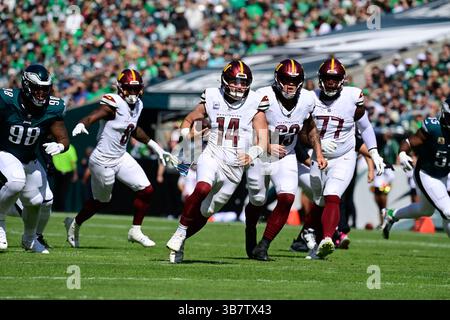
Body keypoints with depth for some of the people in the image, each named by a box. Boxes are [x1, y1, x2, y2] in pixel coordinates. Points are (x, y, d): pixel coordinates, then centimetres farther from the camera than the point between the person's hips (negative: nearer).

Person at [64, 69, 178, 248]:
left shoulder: (137, 105, 4)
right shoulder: (114, 105, -21)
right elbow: (92, 117, -35)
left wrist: (156, 148, 25)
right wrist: (81, 125, -58)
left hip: (121, 157, 7)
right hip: (103, 161, -7)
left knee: (146, 190, -1)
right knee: (101, 201, 10)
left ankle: (135, 231, 14)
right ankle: (74, 224, 35)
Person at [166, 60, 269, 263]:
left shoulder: (254, 104, -2)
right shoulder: (212, 99, 1)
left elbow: (263, 140, -7)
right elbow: (188, 121, 16)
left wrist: (252, 154, -27)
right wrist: (188, 136, -4)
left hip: (235, 167, 1)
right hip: (212, 157, -1)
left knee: (205, 212, 8)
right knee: (203, 189, -33)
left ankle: (180, 241, 29)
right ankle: (181, 231, -18)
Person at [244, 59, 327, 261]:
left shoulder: (306, 100, -10)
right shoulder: (265, 98, -26)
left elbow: (310, 127, 11)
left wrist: (318, 153, 6)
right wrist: (267, 146, -34)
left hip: (286, 157, 3)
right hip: (259, 157, -3)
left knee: (287, 199, -17)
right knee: (257, 201, 13)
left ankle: (263, 246, -7)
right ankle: (250, 232, 47)